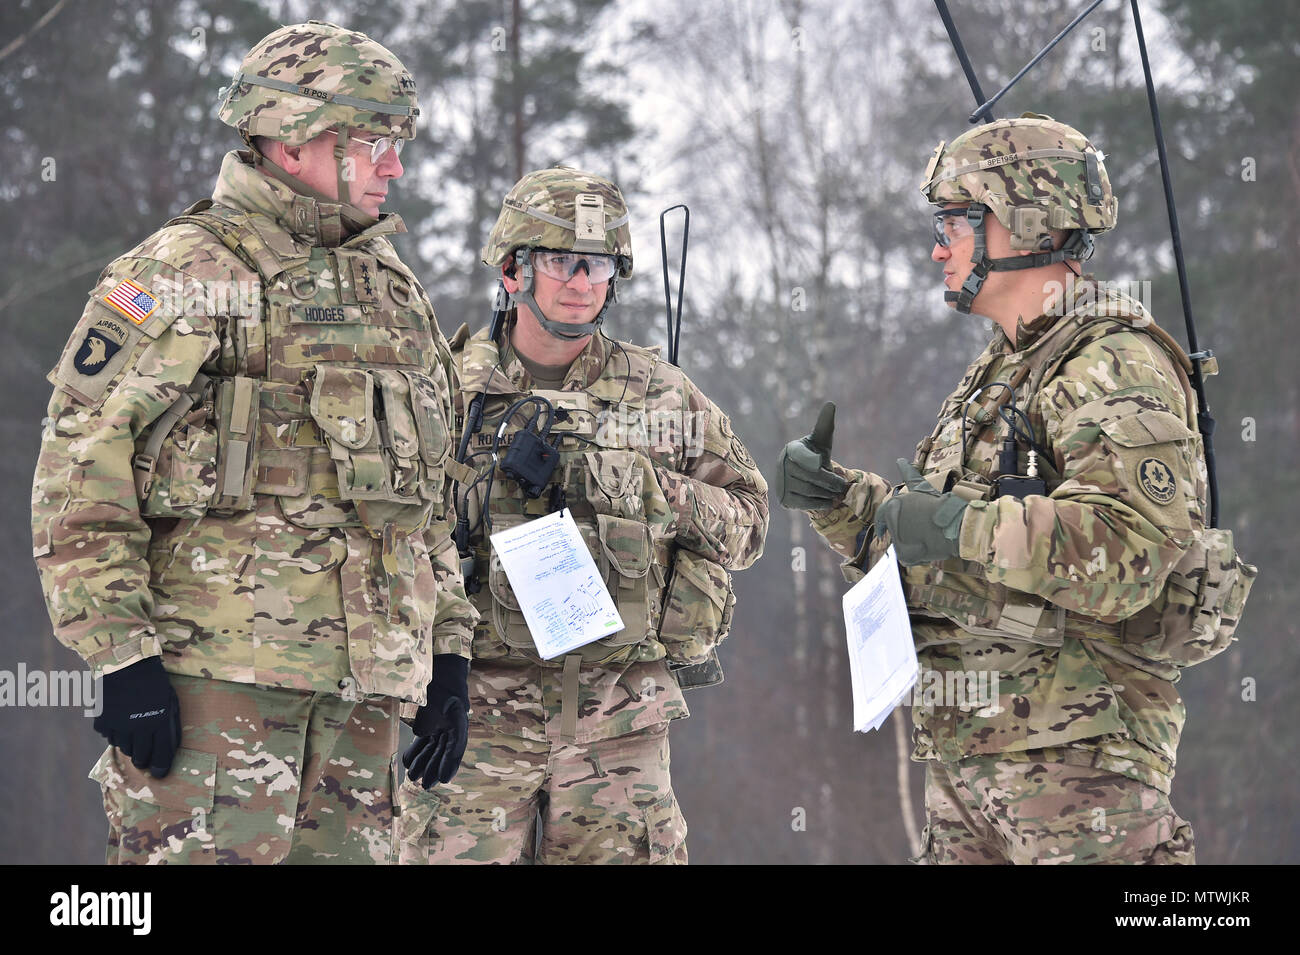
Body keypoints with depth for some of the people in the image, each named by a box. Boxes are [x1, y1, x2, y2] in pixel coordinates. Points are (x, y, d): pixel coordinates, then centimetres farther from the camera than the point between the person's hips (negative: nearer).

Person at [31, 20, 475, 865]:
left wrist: (448, 648, 19)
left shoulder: (395, 293, 21)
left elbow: (430, 498, 26)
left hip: (362, 685, 7)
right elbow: (78, 474, -8)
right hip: (219, 670, -7)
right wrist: (121, 655, -14)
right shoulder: (179, 276, -3)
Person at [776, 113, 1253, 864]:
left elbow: (1130, 554, -25)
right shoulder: (997, 375, 20)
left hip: (1074, 748, -9)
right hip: (964, 748, 9)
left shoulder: (1116, 367, -11)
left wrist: (960, 524, -25)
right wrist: (838, 499, 7)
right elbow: (918, 547, 25)